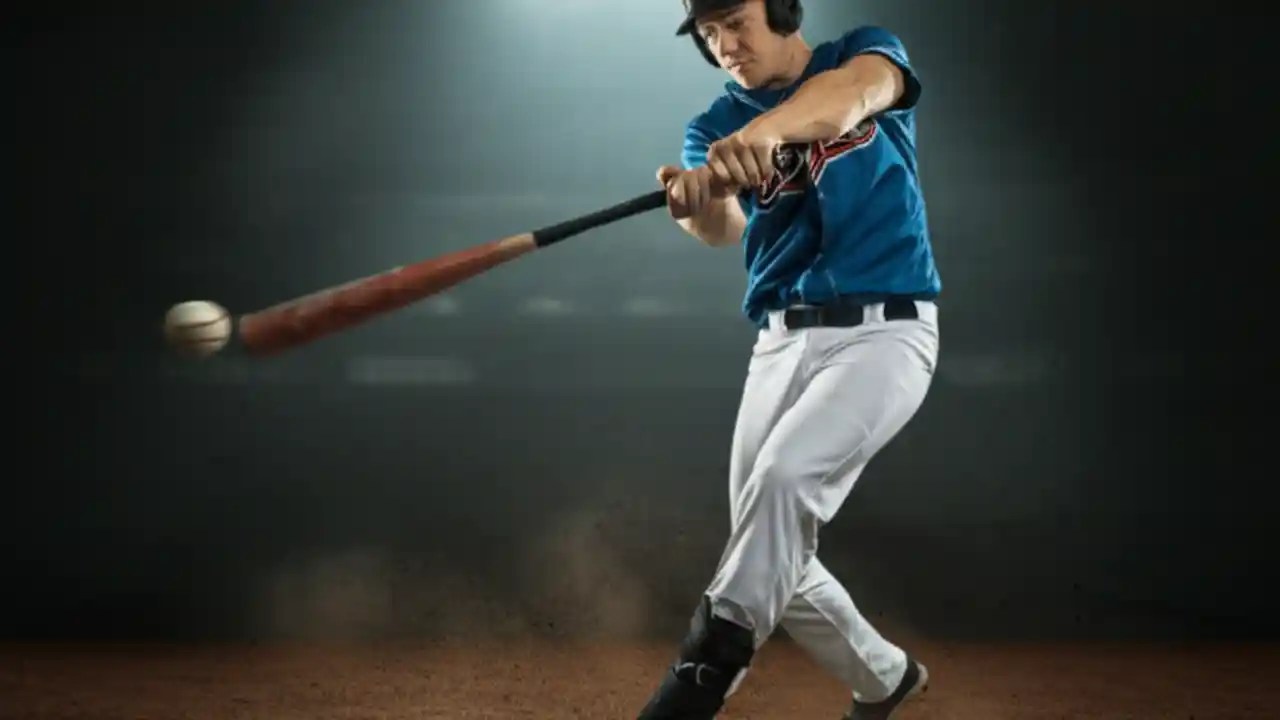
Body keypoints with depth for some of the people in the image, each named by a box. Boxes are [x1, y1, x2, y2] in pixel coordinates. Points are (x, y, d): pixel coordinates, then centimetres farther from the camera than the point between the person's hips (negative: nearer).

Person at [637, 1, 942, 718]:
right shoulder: (716, 127, 7)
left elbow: (858, 89, -27)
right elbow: (724, 227, -14)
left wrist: (765, 128, -48)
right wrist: (694, 201, -41)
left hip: (886, 333, -5)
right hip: (783, 341, 5)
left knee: (784, 474, -29)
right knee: (771, 553, 6)